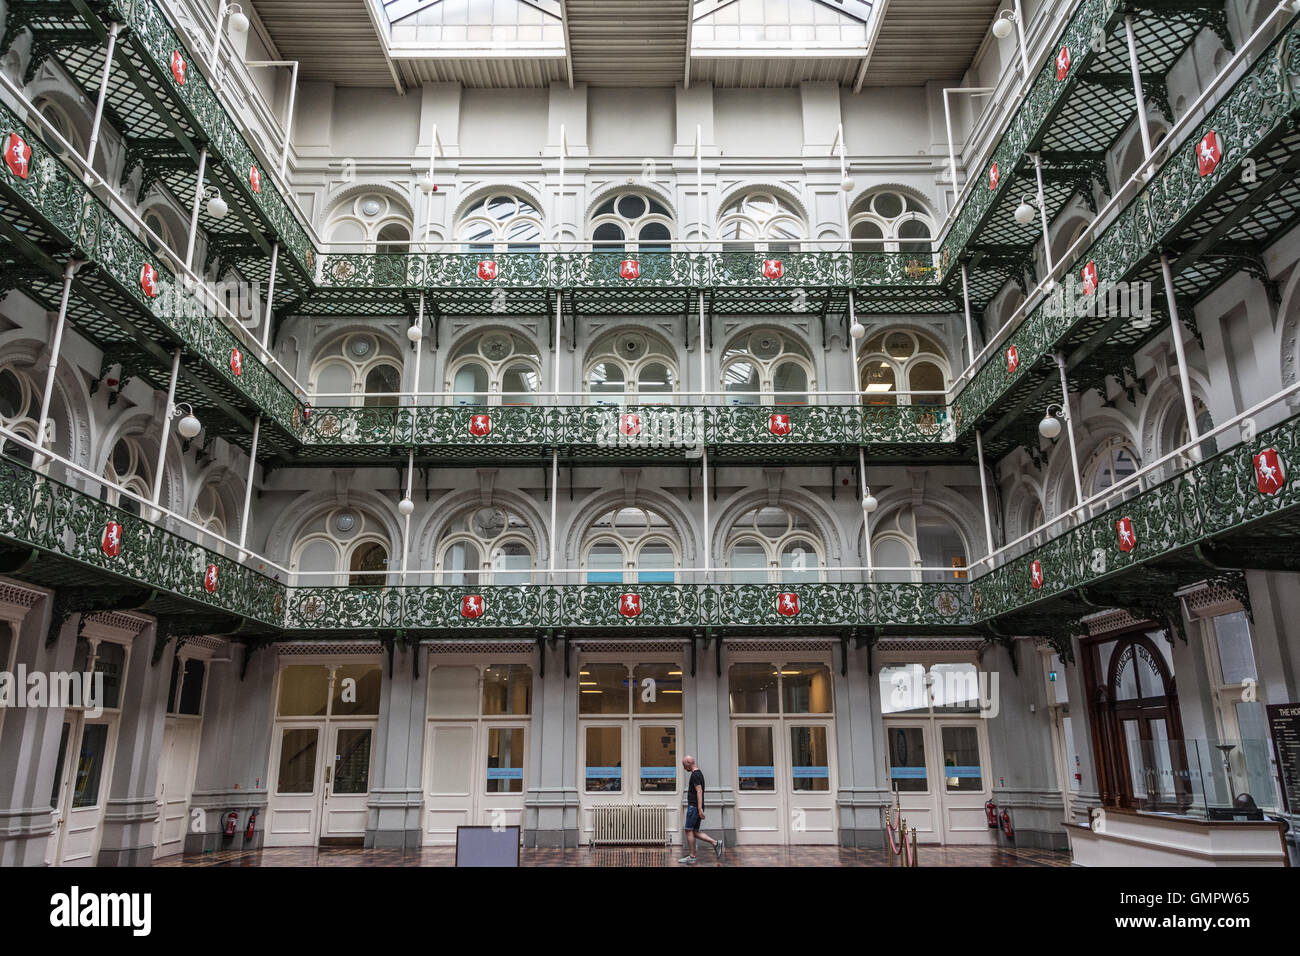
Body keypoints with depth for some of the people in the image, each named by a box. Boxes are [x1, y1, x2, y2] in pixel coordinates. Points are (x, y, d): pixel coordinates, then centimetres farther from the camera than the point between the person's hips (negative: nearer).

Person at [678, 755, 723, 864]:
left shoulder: (695, 775, -15)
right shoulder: (699, 773, 18)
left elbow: (699, 792, -22)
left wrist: (700, 809, -26)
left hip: (694, 807, -10)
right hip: (696, 807, 10)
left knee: (689, 831, -3)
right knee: (695, 832, 10)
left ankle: (691, 857, 2)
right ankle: (715, 843, 3)